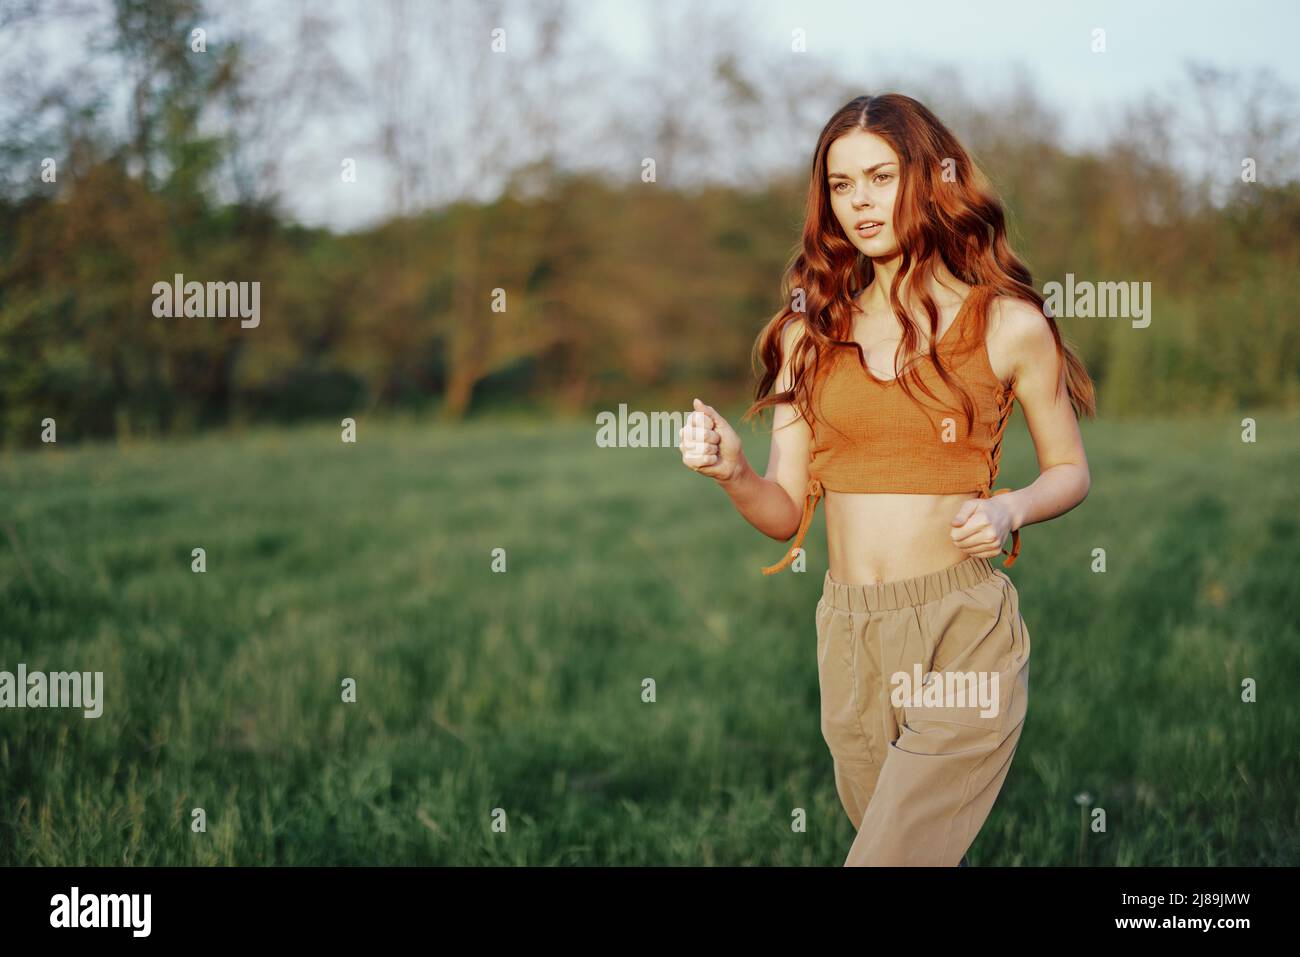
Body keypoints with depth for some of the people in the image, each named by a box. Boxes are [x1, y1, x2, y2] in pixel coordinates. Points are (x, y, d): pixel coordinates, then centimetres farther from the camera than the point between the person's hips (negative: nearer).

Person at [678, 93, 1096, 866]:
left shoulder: (1009, 324, -1)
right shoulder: (811, 329, 7)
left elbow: (1071, 471, 10)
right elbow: (786, 512, 5)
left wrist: (1009, 511, -11)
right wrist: (732, 471, -16)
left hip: (963, 633, -4)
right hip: (848, 633, 4)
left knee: (892, 855, -13)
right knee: (904, 842, 17)